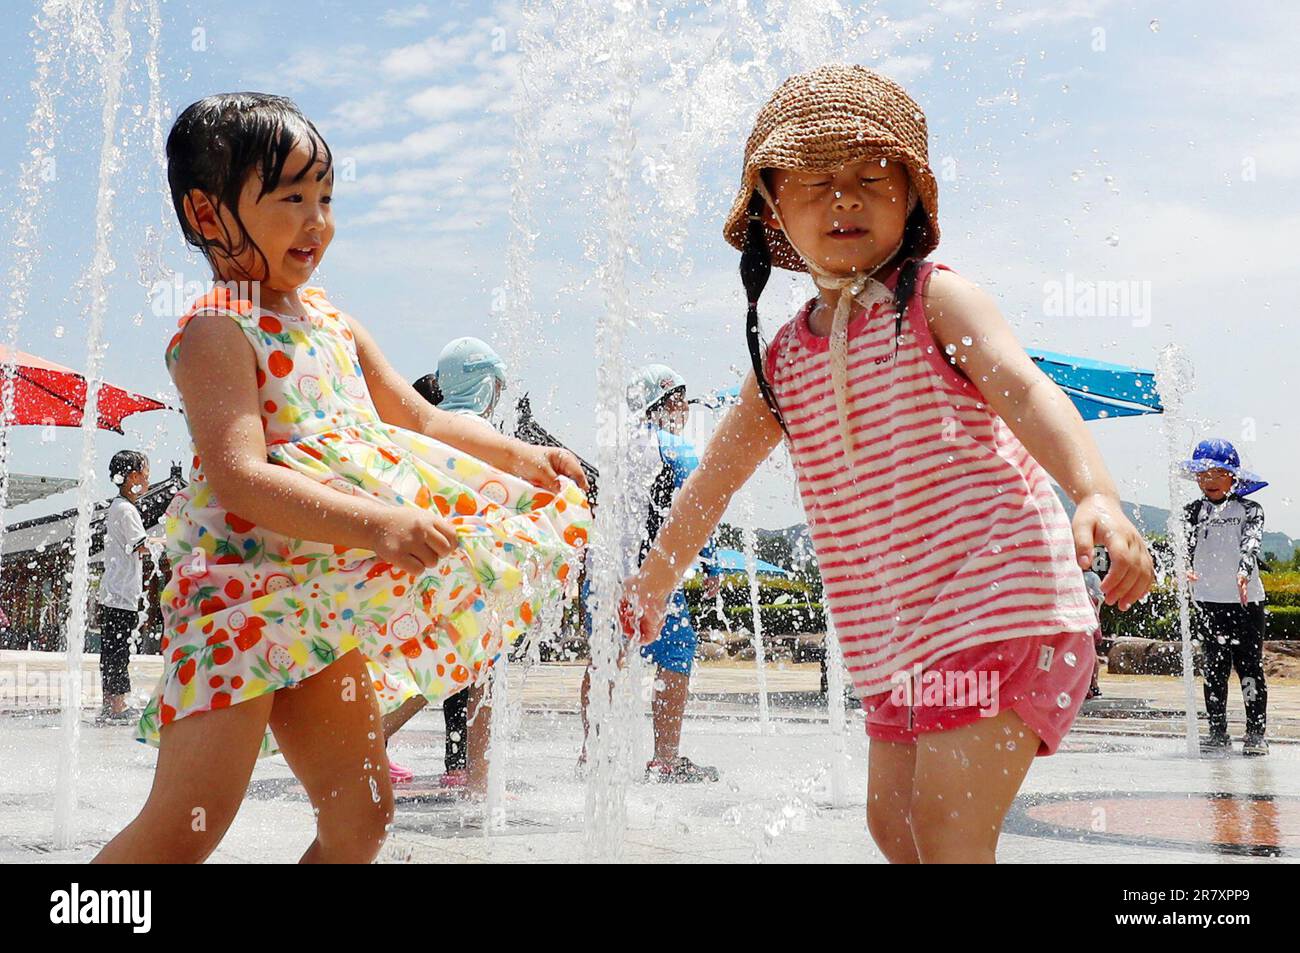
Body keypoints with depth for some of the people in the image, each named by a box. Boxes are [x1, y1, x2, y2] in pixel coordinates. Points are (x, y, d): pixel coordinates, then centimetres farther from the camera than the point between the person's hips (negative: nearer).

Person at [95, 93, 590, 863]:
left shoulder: (333, 322, 14)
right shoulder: (218, 330, -12)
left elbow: (421, 420, 22)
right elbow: (239, 479, -25)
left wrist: (520, 459, 8)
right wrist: (374, 524, -35)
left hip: (325, 598, 8)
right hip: (239, 592, -8)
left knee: (362, 808, 10)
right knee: (185, 828, -12)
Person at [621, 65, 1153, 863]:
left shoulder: (934, 297, -5)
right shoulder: (784, 358, 12)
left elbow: (1025, 389, -20)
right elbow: (714, 478, 24)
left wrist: (1097, 492, -39)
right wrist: (654, 582, 35)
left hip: (998, 598, -7)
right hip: (897, 633, 7)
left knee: (947, 832, -12)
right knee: (894, 820, 13)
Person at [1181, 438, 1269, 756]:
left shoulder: (1249, 510, 5)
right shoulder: (1193, 511, 10)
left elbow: (1251, 542, -11)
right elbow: (1185, 542, -4)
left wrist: (1244, 572, -32)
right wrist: (1185, 568, -27)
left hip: (1247, 599, -2)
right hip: (1207, 601, 2)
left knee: (1250, 668, -1)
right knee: (1214, 669, 6)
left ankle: (1256, 733, 6)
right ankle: (1218, 732, 12)